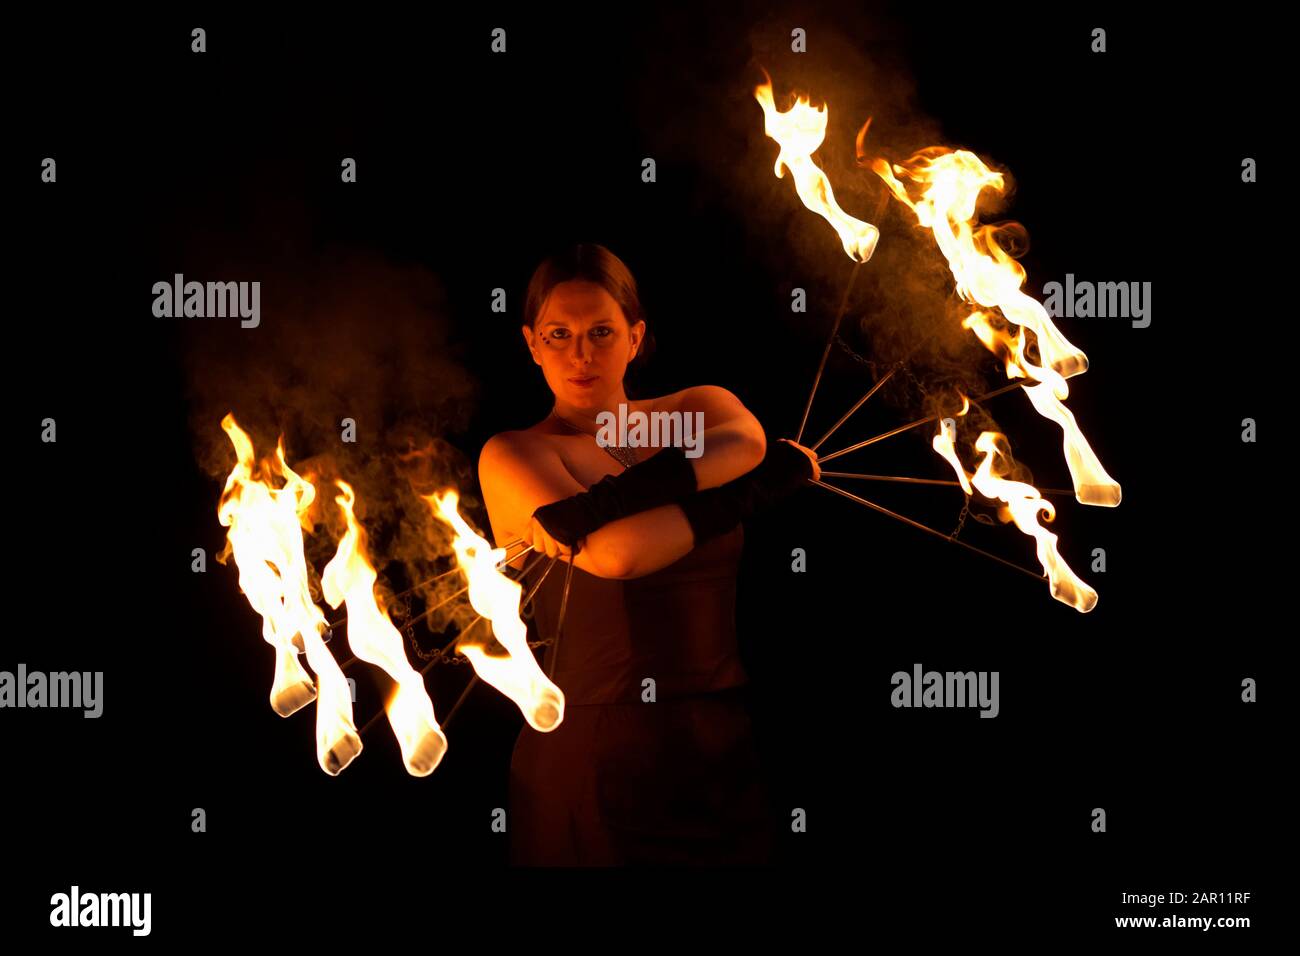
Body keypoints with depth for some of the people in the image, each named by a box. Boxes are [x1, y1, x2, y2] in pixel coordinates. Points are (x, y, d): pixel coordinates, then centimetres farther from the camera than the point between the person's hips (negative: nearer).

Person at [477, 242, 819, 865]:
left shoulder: (696, 410, 7)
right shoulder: (511, 455, -4)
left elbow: (744, 442, -18)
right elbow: (617, 554, -20)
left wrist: (606, 502, -27)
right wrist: (756, 487, -13)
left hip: (727, 749, 4)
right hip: (592, 760, -3)